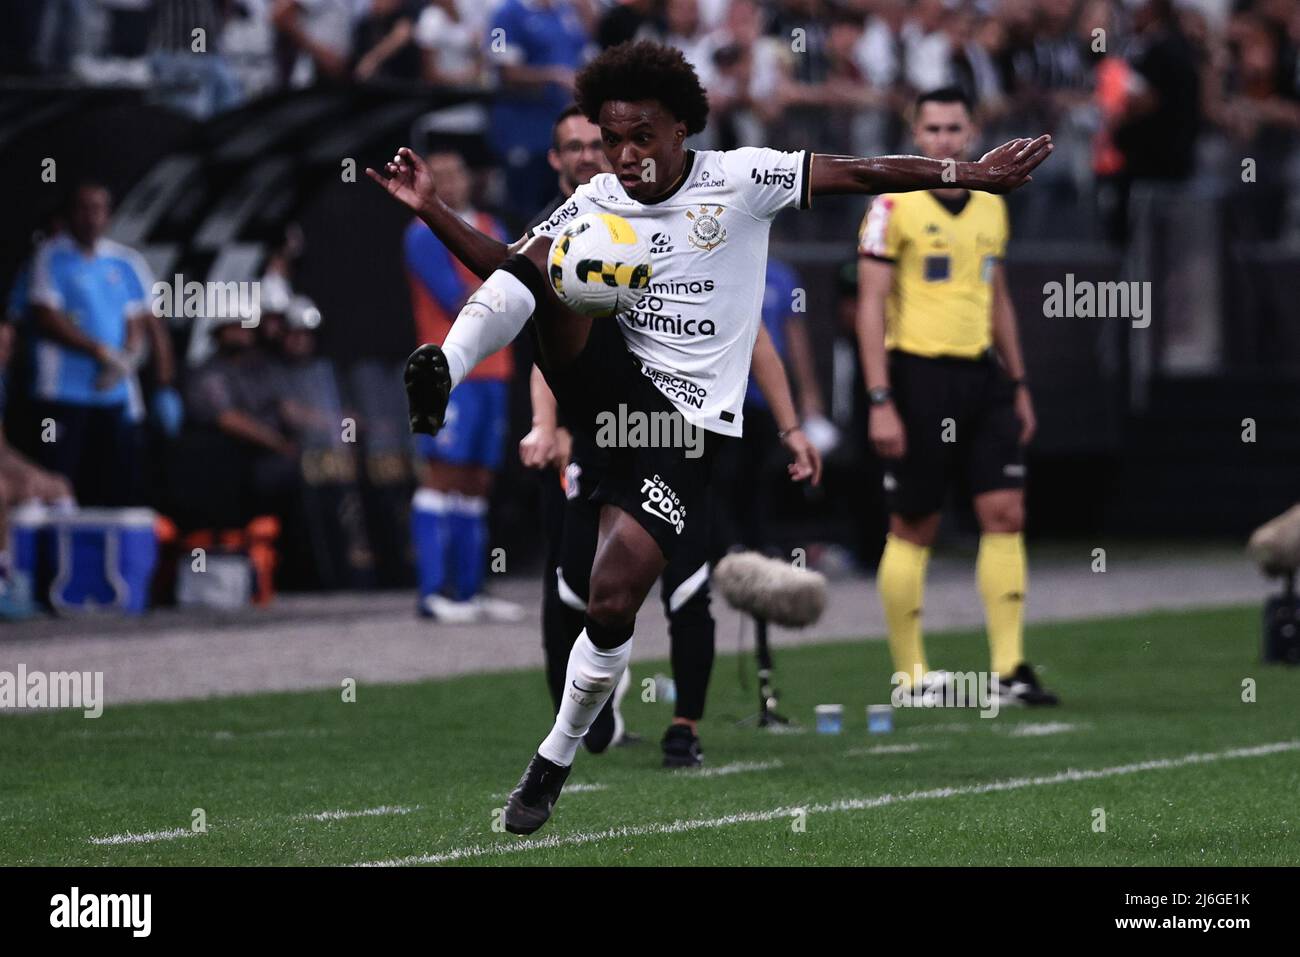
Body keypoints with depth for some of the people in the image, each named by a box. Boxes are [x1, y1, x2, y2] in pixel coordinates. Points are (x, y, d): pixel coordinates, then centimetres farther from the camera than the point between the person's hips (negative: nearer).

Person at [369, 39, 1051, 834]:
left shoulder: (741, 180, -5)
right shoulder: (595, 202, 6)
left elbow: (858, 173, -5)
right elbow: (506, 267, 7)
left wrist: (970, 174, -7)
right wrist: (435, 212, -9)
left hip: (685, 423, -3)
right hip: (608, 382, 3)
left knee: (613, 605, -13)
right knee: (548, 256, -23)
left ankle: (556, 762, 6)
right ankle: (444, 374, -42)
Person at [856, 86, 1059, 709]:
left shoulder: (990, 206, 12)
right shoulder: (895, 206, -7)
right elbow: (871, 304, -9)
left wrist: (1018, 386, 20)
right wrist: (880, 401, -15)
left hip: (981, 376, 6)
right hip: (919, 375, -6)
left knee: (1005, 513, -3)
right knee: (913, 529, 1)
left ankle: (1007, 669, -2)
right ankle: (909, 674, 11)